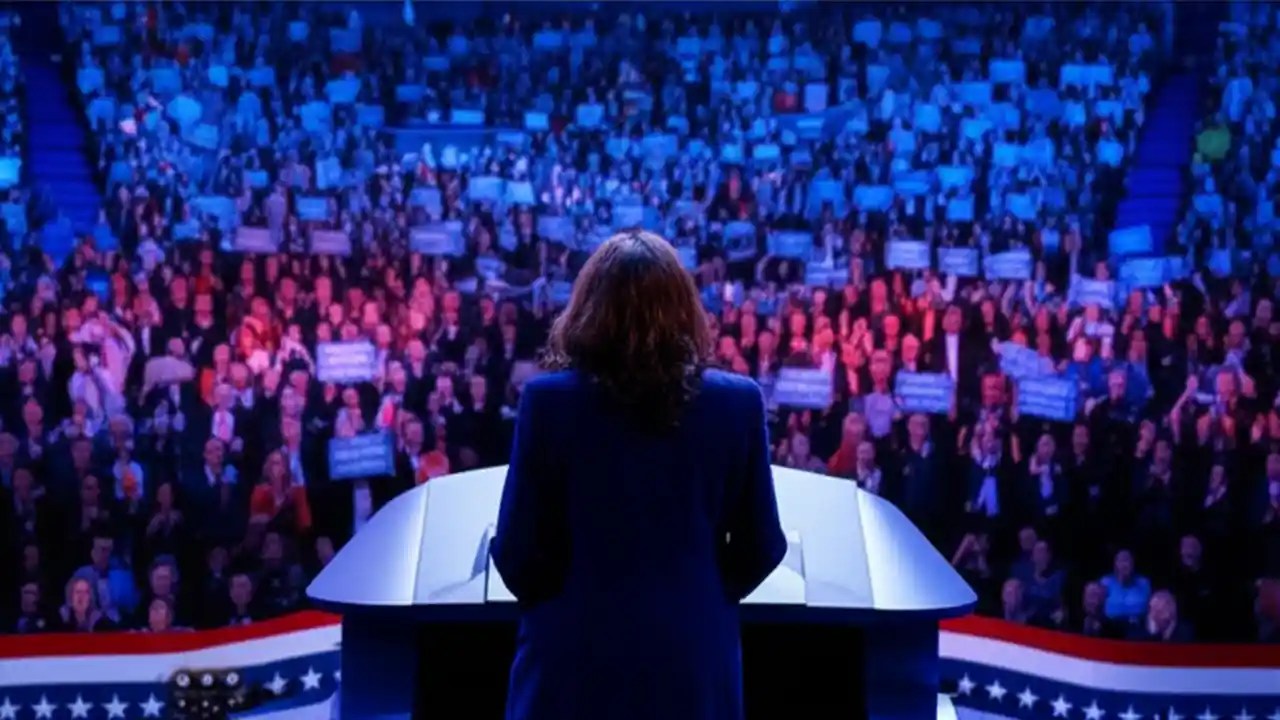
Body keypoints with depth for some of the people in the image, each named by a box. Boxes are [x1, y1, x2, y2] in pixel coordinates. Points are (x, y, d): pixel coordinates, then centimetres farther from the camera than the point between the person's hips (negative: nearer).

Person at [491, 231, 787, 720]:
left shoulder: (549, 399, -8)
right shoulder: (737, 402, -3)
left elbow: (518, 553, -4)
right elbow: (760, 548, 4)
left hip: (574, 659, -1)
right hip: (691, 659, 1)